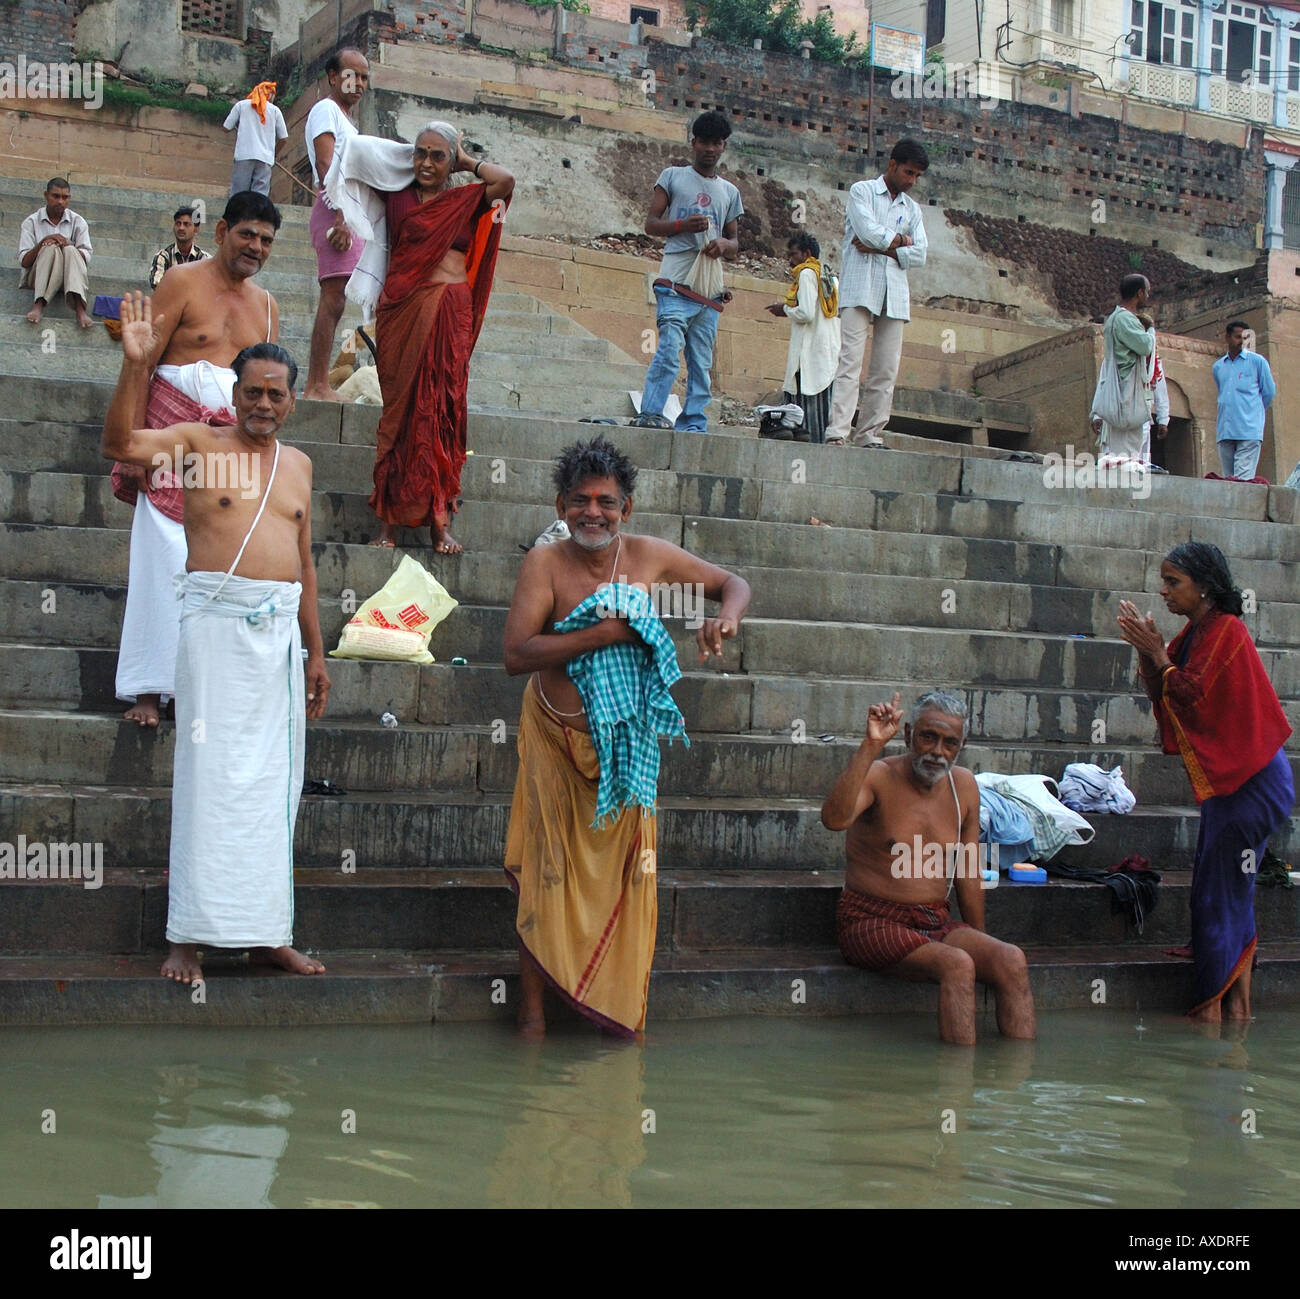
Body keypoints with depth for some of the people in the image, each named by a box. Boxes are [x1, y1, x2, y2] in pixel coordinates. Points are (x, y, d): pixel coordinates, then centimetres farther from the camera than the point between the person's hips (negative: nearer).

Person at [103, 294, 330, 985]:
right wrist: (136, 363, -27)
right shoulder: (200, 443, 2)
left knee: (273, 779, 6)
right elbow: (119, 445, -16)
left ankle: (268, 931, 13)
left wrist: (315, 652, 17)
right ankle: (188, 933, -3)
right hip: (218, 620, -5)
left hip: (281, 629, 5)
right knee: (211, 771, -7)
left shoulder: (297, 464, 16)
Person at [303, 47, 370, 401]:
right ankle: (318, 386, -19)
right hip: (335, 212, -10)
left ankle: (316, 385, 5)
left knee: (333, 304, 5)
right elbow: (325, 166, -14)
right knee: (333, 302, -16)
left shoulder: (345, 119, 28)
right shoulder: (326, 110, -2)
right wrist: (340, 217, -23)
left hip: (349, 214, 10)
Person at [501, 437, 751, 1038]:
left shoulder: (650, 556, -4)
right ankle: (533, 1006, 14)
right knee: (548, 871, 2)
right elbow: (516, 654, -22)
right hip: (558, 740, -2)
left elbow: (733, 582, 9)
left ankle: (617, 1007, 21)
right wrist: (607, 632, -26)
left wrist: (726, 617, -15)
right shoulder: (545, 563, -11)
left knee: (625, 870, 7)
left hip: (625, 743, 2)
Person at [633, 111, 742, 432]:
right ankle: (650, 413, -20)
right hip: (676, 281, -4)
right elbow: (651, 224, 7)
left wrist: (724, 244, -2)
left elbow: (735, 242, 23)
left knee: (702, 360, 2)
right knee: (669, 348, -20)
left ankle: (693, 423, 3)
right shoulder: (673, 176, 12)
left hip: (710, 288, 4)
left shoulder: (730, 192, 22)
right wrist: (682, 225, -12)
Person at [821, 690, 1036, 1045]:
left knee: (1012, 960, -20)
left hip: (936, 924, 5)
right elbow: (834, 818, -32)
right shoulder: (878, 777, -9)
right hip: (872, 923, -5)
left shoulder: (964, 786, 8)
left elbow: (968, 873, 16)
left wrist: (980, 944, 15)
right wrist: (871, 746, -34)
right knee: (957, 965, -30)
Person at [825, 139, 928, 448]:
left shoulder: (912, 209, 22)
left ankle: (869, 435, -1)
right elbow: (869, 231, -10)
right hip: (860, 289, -5)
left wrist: (880, 247, -5)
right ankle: (836, 433, -22)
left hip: (895, 295, 5)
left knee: (886, 370, -2)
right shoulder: (861, 191, 8)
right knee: (851, 362, -15)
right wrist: (899, 241, 5)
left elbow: (918, 255, 7)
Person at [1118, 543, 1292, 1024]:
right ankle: (1238, 1007, 17)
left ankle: (1209, 1010, -2)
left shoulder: (1225, 630, -16)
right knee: (1233, 894, 11)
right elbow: (1160, 694, 11)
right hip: (1226, 776, 10)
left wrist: (1157, 651, -14)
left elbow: (1191, 694, -20)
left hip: (1248, 779, -10)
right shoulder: (1194, 632, 12)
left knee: (1216, 892, -7)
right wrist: (1146, 651, -3)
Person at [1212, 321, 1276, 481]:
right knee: (1228, 479, 3)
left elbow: (1269, 392, 11)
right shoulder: (1218, 366, 18)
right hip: (1225, 432, 4)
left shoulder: (1257, 361, 5)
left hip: (1249, 431, -4)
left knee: (1244, 480, -14)